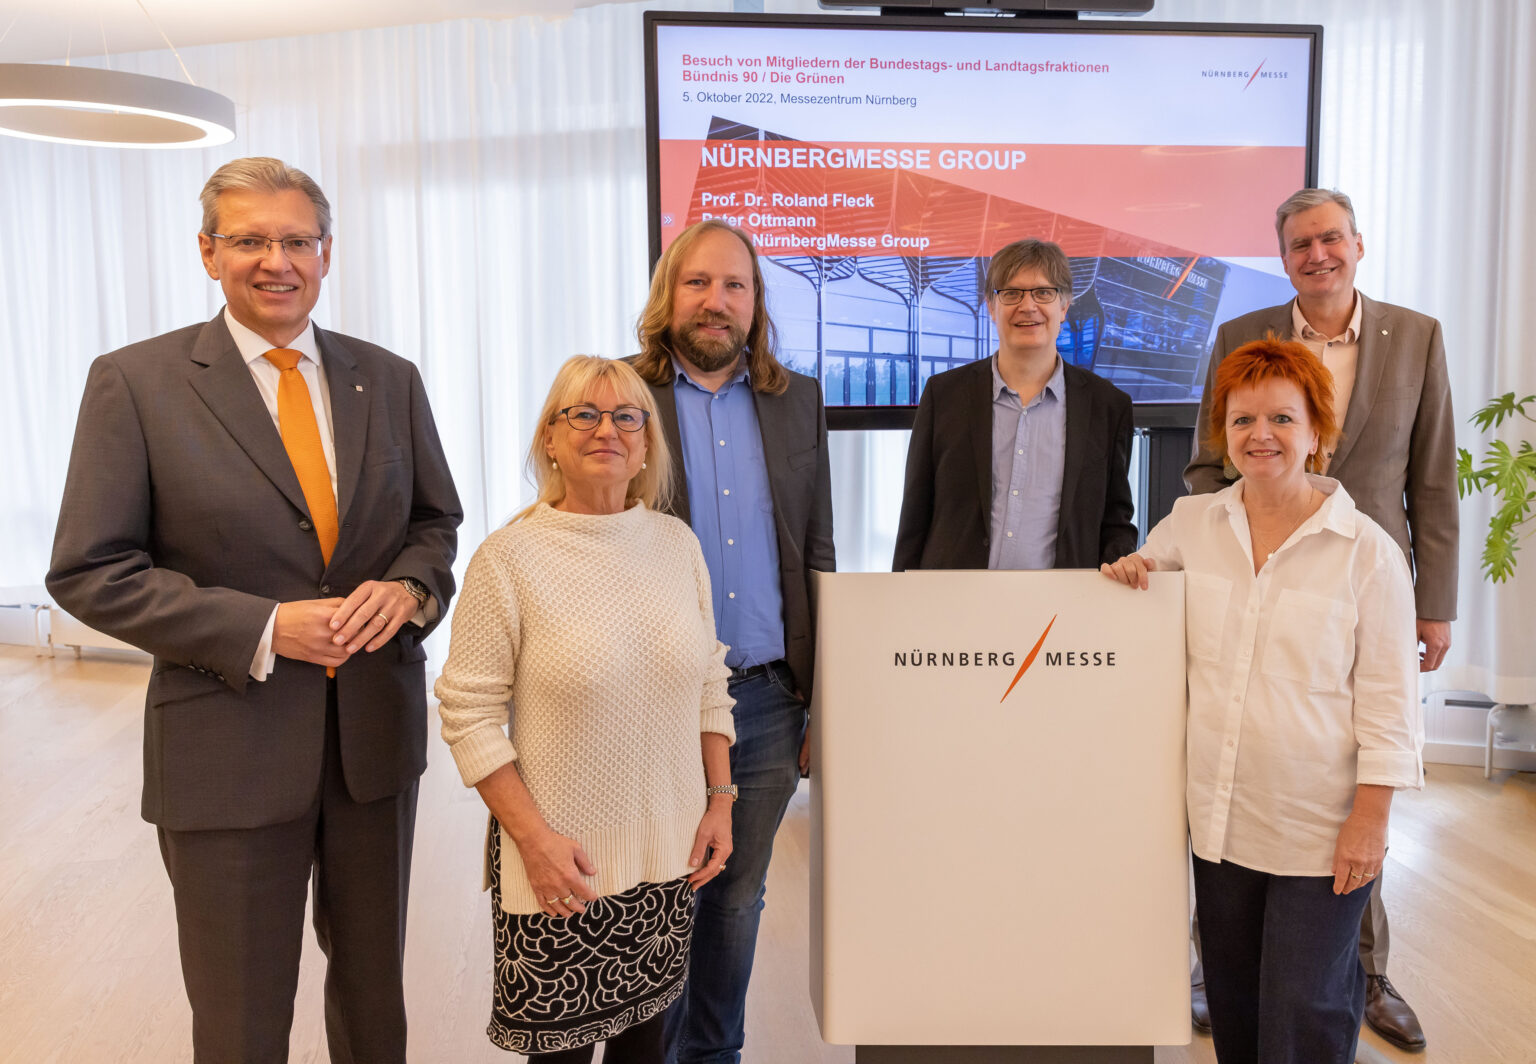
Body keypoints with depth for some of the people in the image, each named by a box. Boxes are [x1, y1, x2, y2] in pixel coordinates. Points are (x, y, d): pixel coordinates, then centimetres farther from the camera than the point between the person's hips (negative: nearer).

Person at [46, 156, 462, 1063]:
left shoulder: (390, 380, 3)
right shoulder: (134, 382, -7)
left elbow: (437, 521, 11)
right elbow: (90, 573, -9)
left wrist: (408, 587, -11)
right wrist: (263, 629, -19)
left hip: (378, 733, 3)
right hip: (229, 747, -3)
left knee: (375, 985, 22)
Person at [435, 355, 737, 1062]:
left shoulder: (678, 544, 3)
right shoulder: (509, 559, -11)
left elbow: (710, 685, 9)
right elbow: (469, 715, -10)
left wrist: (720, 800, 6)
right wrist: (534, 837, -14)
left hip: (669, 848, 4)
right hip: (561, 857, -3)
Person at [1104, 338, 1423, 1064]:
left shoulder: (1367, 551, -9)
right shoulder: (1192, 522, 2)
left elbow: (1387, 699, -8)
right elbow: (1148, 567, 20)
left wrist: (1370, 820, -10)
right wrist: (1129, 570, -4)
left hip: (1320, 831, -4)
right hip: (1220, 816, 4)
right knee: (1233, 1002, 17)